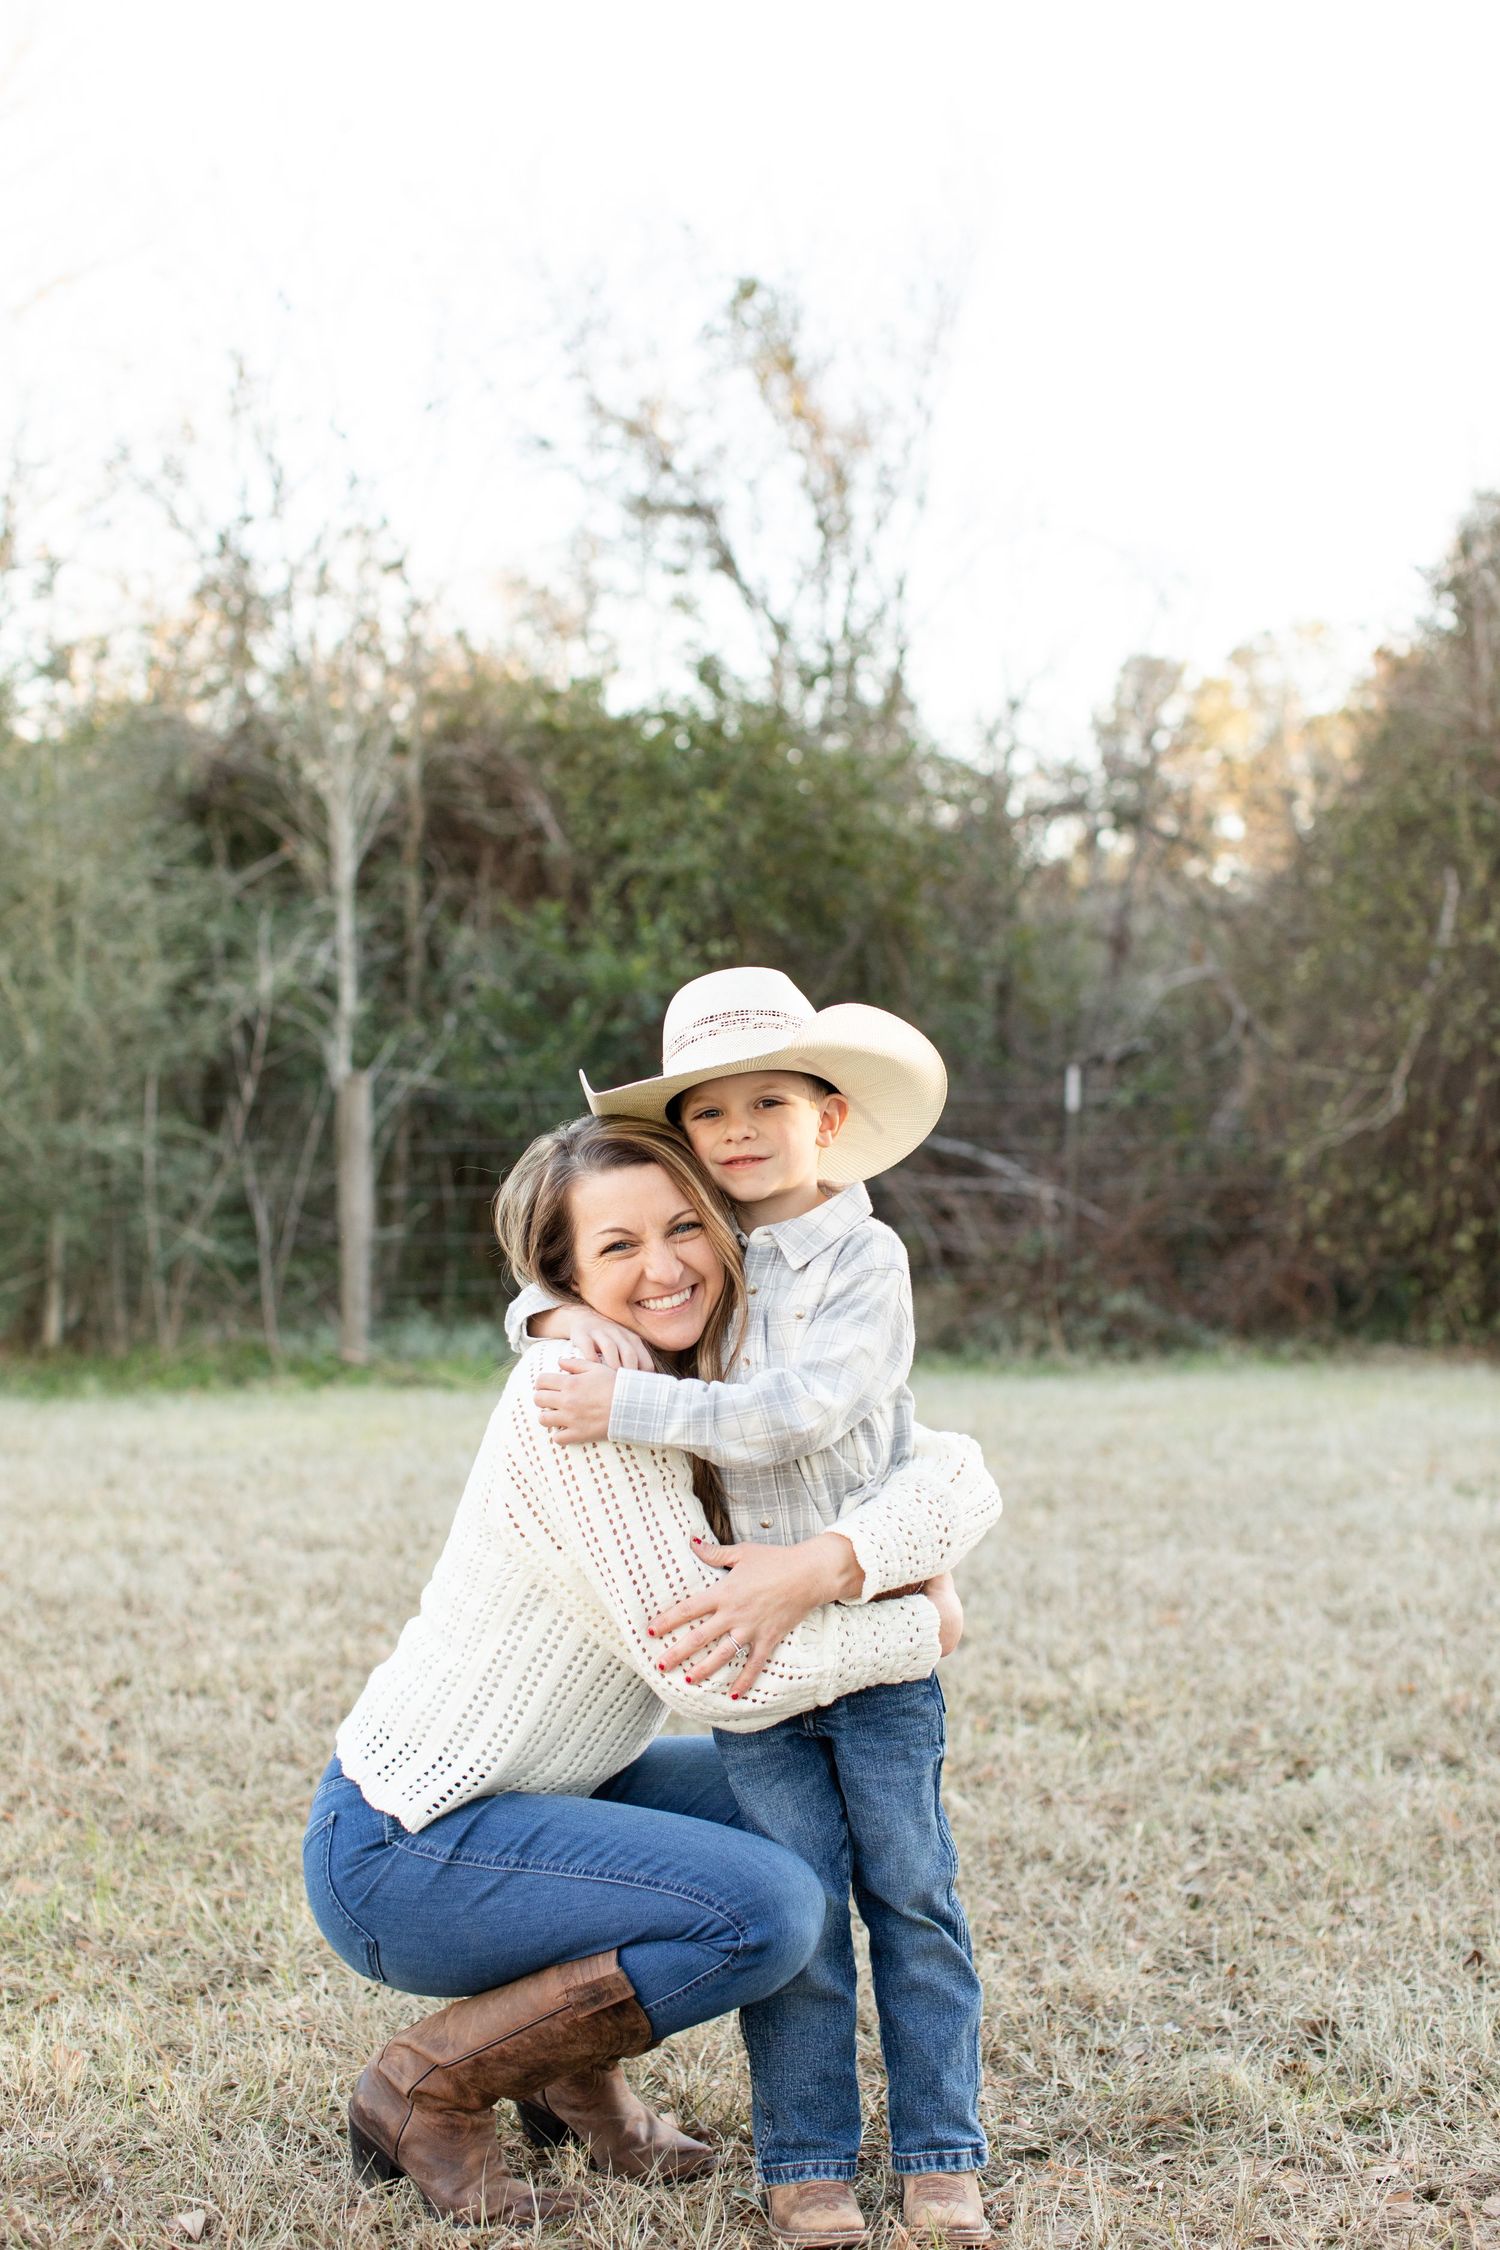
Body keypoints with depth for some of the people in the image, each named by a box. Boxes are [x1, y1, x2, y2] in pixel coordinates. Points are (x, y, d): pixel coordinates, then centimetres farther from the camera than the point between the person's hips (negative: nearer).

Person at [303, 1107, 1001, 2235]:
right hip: (398, 1851, -9)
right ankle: (427, 2088, -5)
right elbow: (715, 1674, -25)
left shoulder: (726, 1385, 3)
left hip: (516, 1804, 9)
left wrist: (836, 1559, -26)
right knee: (770, 1909, -21)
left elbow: (958, 1466, -7)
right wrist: (922, 1626, -13)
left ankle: (577, 2068, 17)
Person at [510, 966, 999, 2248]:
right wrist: (565, 1321, -4)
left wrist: (629, 1408, -22)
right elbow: (545, 1289, 20)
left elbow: (794, 1413, -21)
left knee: (910, 1891, 4)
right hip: (747, 1636, 3)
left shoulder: (866, 1262, -8)